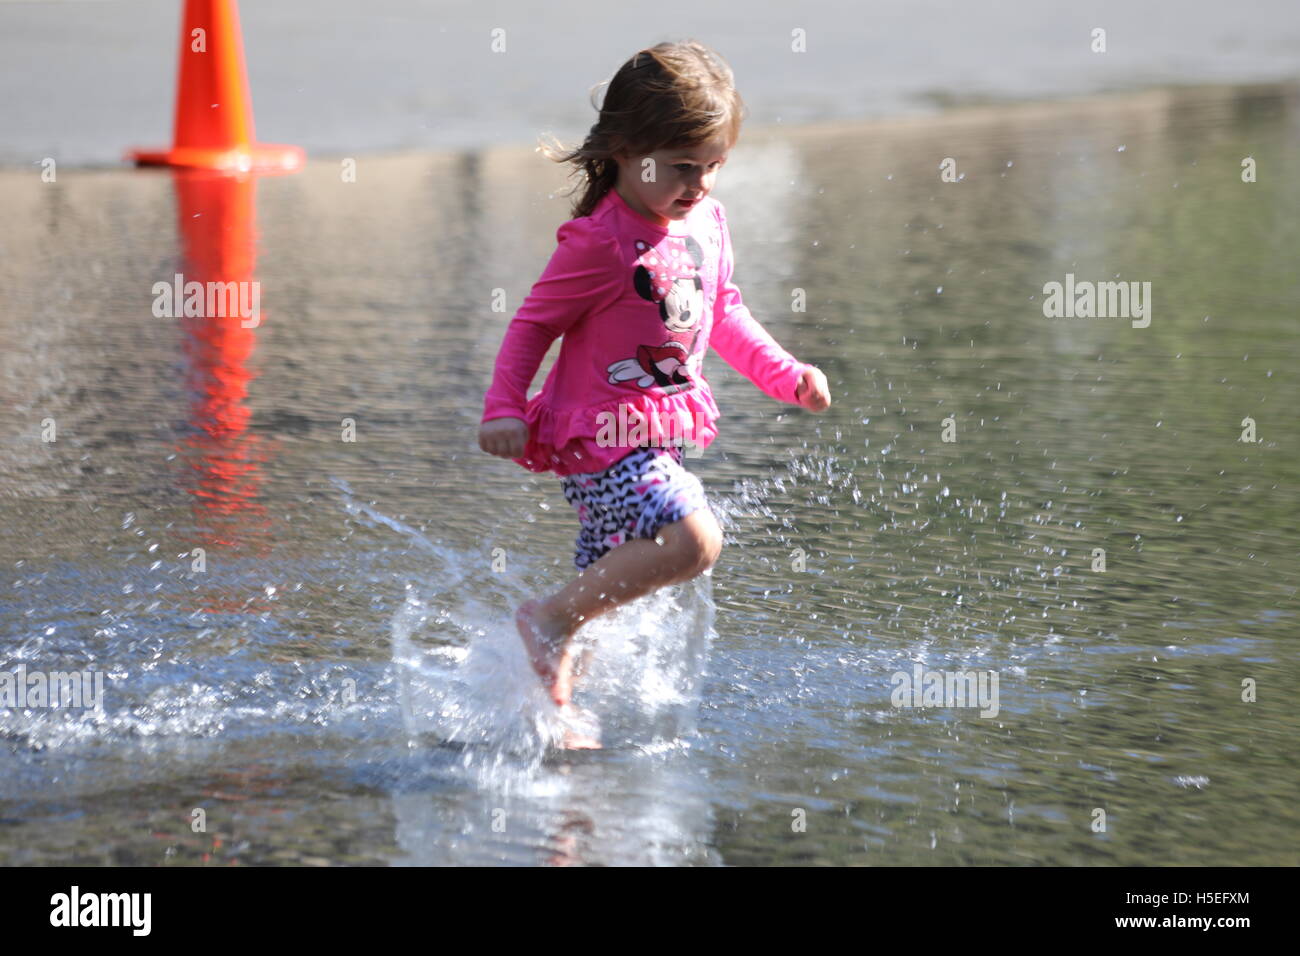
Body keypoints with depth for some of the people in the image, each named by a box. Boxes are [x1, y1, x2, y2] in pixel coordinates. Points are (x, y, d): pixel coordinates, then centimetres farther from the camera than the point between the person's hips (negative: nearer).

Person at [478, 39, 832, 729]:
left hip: (660, 438, 8)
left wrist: (788, 375, 15)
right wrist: (504, 409, -19)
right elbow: (533, 324, -11)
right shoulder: (599, 243, -17)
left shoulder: (707, 222, 7)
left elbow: (722, 313, 21)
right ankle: (550, 619, -13)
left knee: (606, 589, 13)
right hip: (602, 438, -8)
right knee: (693, 539, -25)